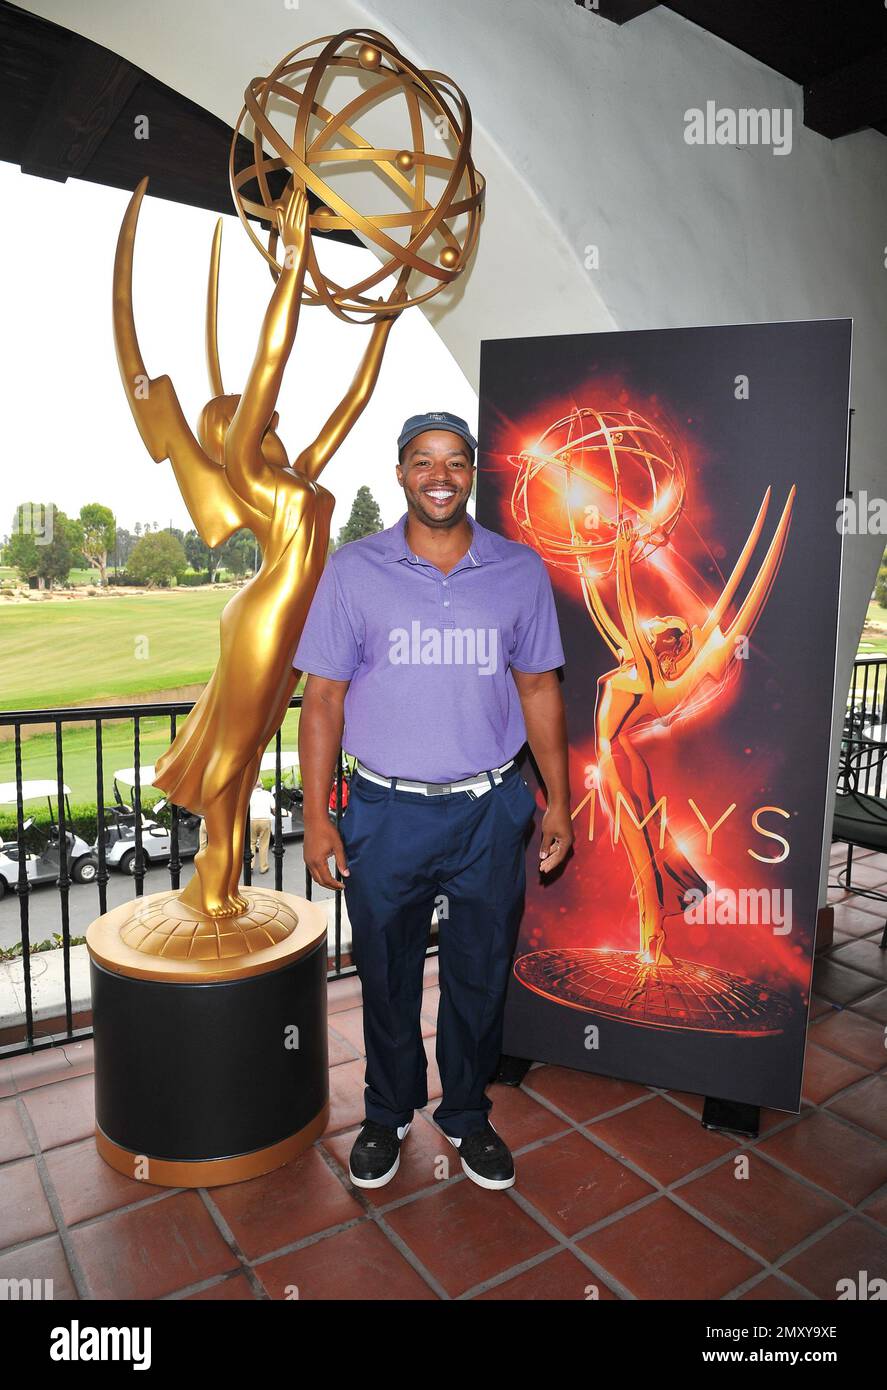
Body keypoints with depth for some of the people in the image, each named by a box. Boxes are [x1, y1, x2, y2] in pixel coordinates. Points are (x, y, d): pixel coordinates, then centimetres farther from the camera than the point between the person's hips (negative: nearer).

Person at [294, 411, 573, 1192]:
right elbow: (323, 697, -2)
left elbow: (539, 689, 6)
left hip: (490, 812, 1)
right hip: (386, 812, 0)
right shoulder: (354, 570, -3)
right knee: (387, 976, 16)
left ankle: (467, 1114, 40)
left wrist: (558, 802, 5)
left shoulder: (521, 571, 1)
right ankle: (388, 1113, 41)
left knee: (480, 977, 15)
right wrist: (317, 817, -5)